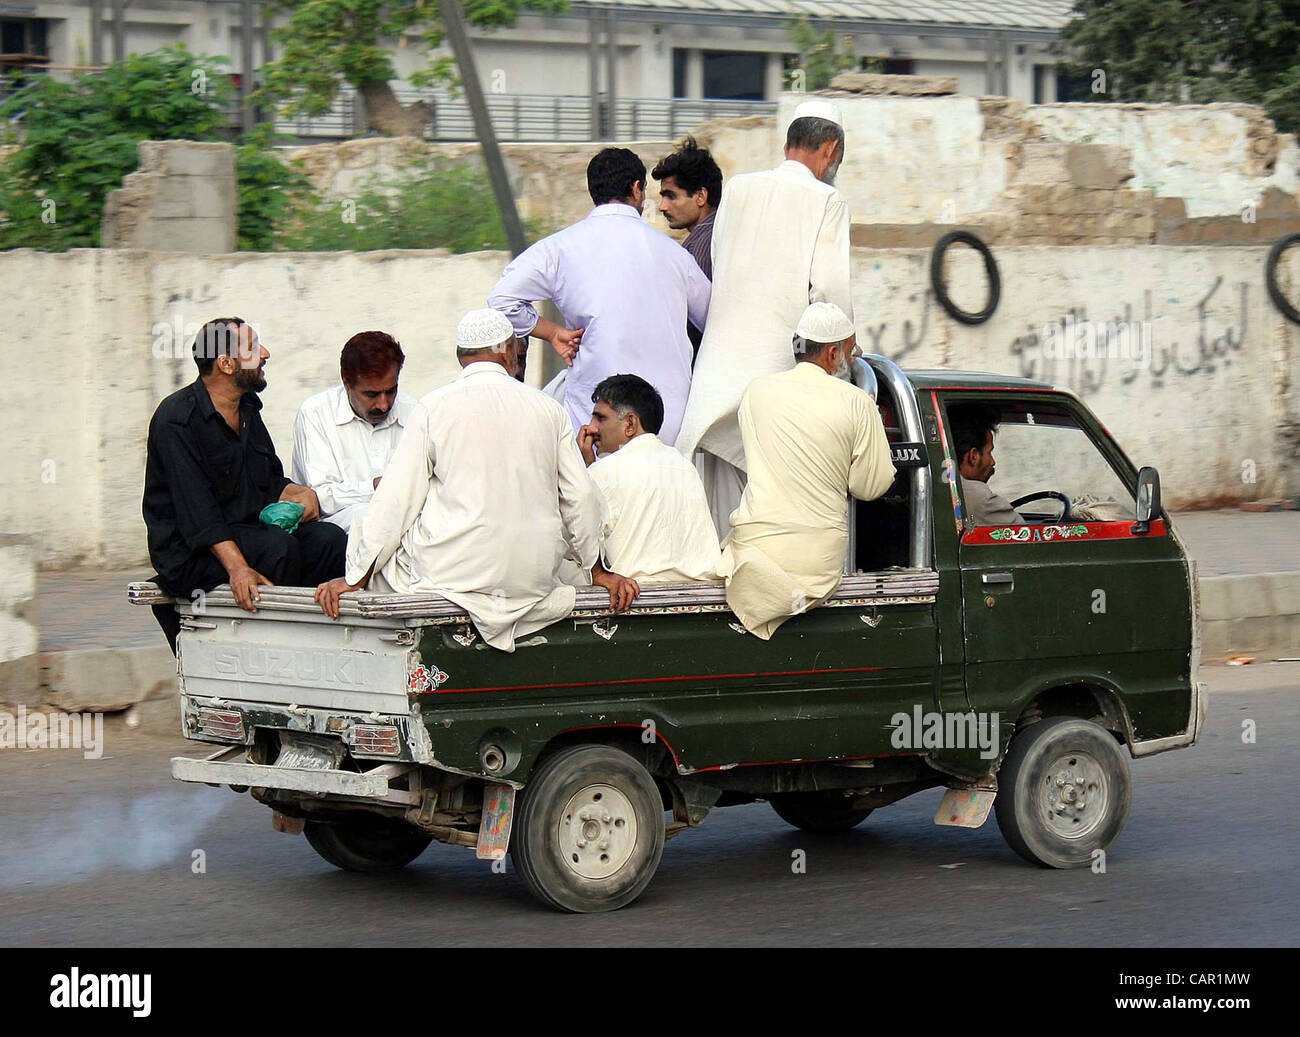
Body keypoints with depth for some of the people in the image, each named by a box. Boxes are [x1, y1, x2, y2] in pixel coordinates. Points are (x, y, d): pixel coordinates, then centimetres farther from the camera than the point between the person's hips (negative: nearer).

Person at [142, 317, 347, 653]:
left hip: (249, 531, 8)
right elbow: (196, 508, -21)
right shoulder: (177, 419, -12)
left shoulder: (247, 411, 16)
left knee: (329, 539, -17)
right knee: (278, 548, -33)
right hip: (189, 552, -8)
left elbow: (271, 482, 24)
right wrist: (237, 567, -33)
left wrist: (303, 494, -1)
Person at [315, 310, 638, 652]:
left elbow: (397, 499, -3)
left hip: (450, 570, -4)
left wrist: (354, 577, 3)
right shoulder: (549, 410, 5)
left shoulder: (434, 406, -3)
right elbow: (581, 498, 10)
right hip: (532, 579, 4)